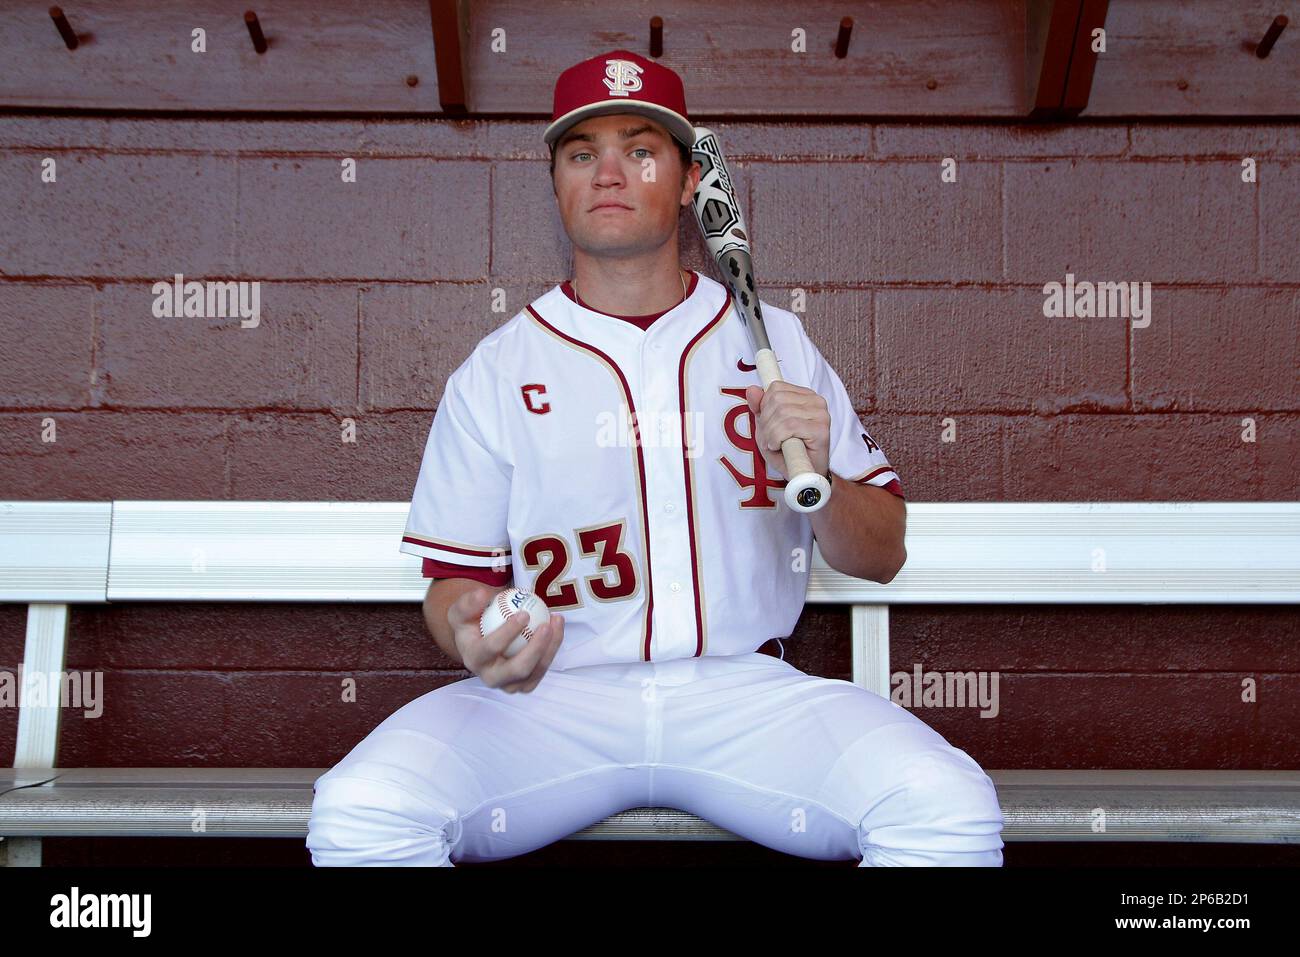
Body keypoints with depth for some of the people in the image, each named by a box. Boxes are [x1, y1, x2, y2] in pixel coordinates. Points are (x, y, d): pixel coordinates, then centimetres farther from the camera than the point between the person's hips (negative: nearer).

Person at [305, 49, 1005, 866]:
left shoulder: (776, 341, 9)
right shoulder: (496, 369, 7)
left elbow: (882, 556, 9)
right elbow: (457, 578, 6)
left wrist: (814, 481, -13)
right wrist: (474, 640, -18)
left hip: (744, 687, 1)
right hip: (552, 694, 0)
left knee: (952, 810, -26)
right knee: (358, 812, -27)